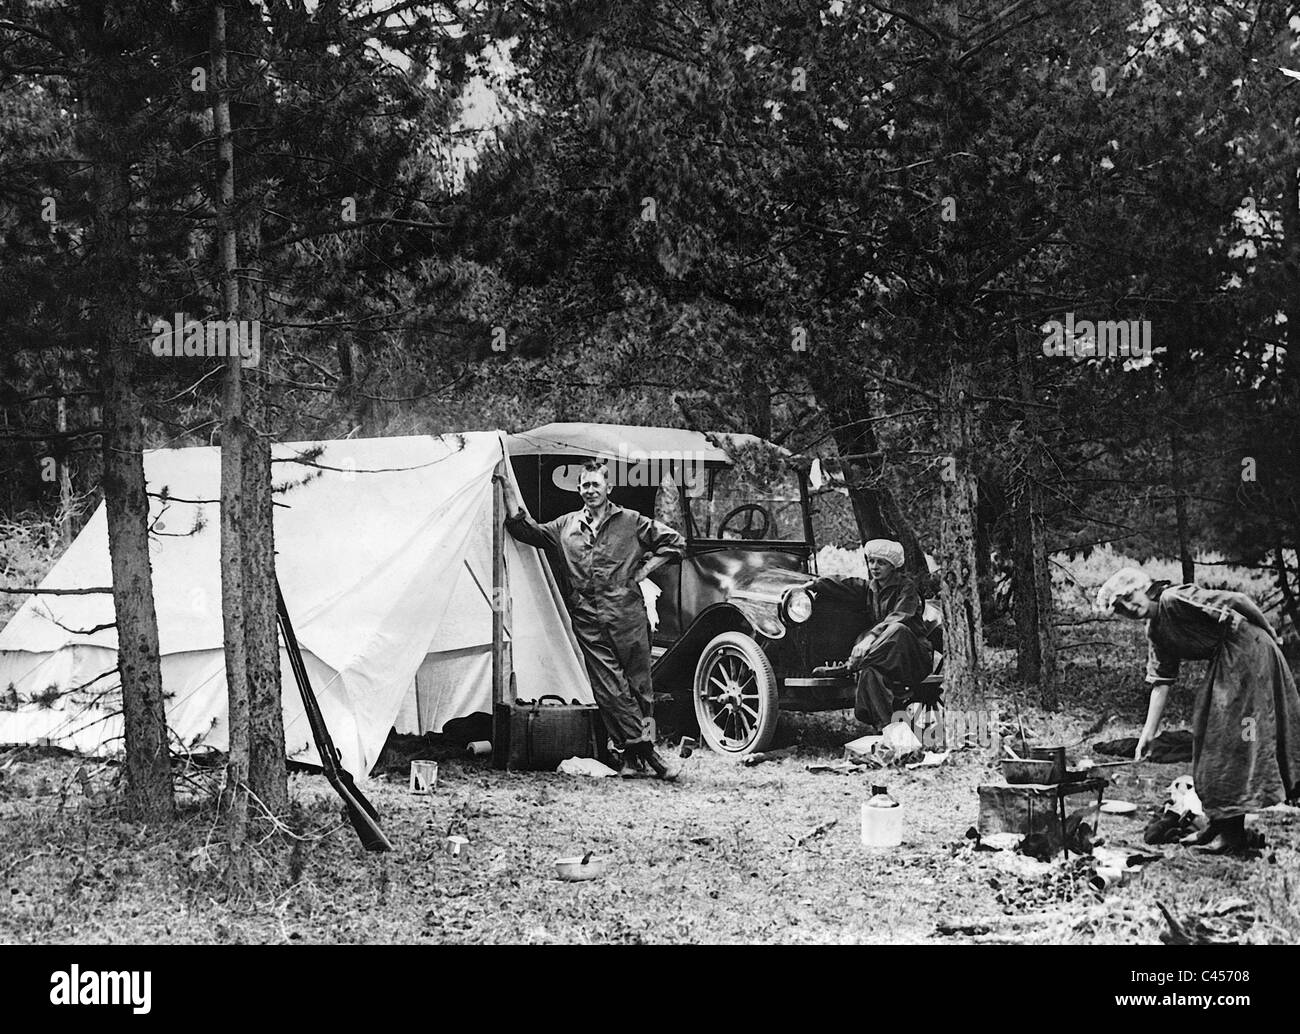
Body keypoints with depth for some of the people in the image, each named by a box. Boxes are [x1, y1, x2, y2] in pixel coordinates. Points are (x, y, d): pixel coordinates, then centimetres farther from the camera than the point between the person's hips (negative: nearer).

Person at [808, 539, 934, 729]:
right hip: (884, 658, 4)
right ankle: (885, 727, -40)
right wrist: (812, 585, -10)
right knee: (870, 673, -33)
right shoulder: (868, 588, 17)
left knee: (897, 629, -38)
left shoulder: (906, 586, -5)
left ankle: (852, 665, -38)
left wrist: (871, 638, -36)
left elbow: (899, 617, -22)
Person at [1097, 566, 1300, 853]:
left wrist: (1271, 635, -6)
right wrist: (1148, 733, 4)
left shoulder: (1174, 598, -19)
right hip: (1223, 662, 9)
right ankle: (1219, 823, 19)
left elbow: (1240, 602, -18)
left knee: (1231, 735, -8)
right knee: (1208, 734, 11)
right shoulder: (1155, 633, 9)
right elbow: (1161, 682, 9)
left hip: (1248, 649, -9)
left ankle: (1232, 830, -4)